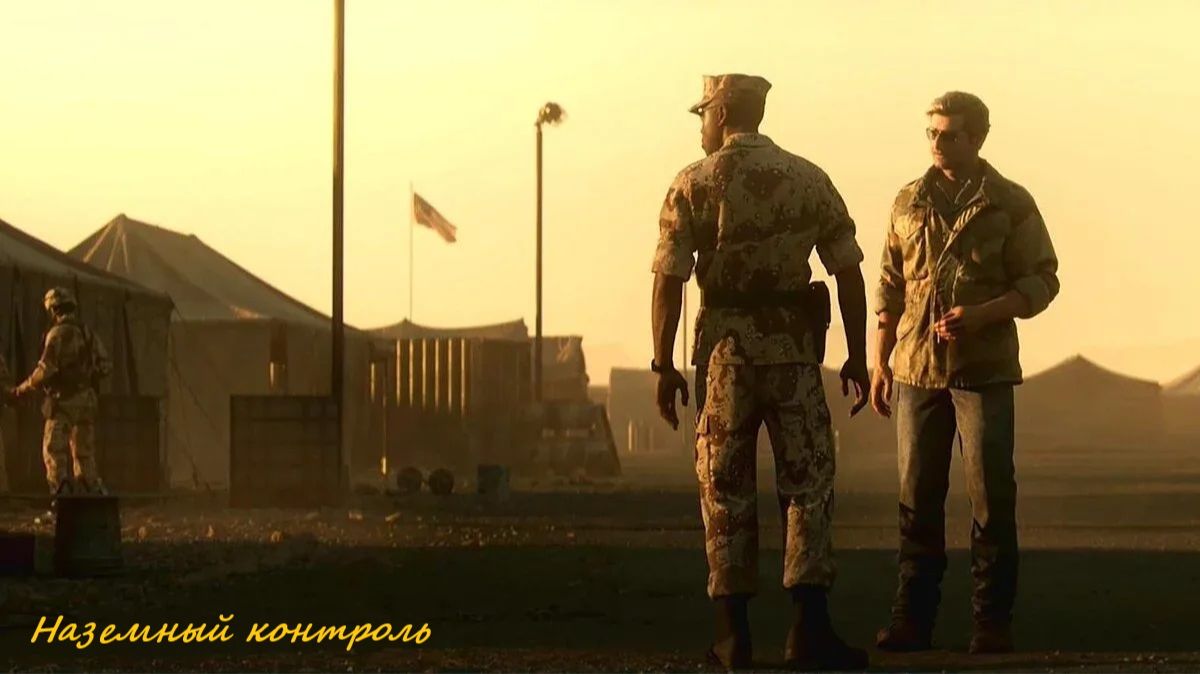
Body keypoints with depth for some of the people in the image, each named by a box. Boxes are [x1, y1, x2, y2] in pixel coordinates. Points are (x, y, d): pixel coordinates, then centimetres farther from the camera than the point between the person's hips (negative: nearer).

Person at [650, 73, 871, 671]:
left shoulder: (693, 185, -2)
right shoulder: (810, 179, 4)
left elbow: (668, 281, -6)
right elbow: (848, 273, 2)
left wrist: (663, 366, 0)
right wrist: (857, 357, 9)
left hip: (725, 348, -1)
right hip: (793, 347, 1)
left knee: (726, 489, 7)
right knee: (807, 483, 5)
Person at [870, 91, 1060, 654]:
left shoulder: (1011, 203, 0)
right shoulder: (909, 202, 11)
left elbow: (1041, 281, -2)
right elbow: (890, 287, 15)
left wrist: (980, 314, -17)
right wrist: (879, 363, 10)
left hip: (984, 369, -3)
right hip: (917, 369, 3)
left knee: (991, 499, -2)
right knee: (917, 500, 5)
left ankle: (993, 622, 4)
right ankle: (912, 619, 9)